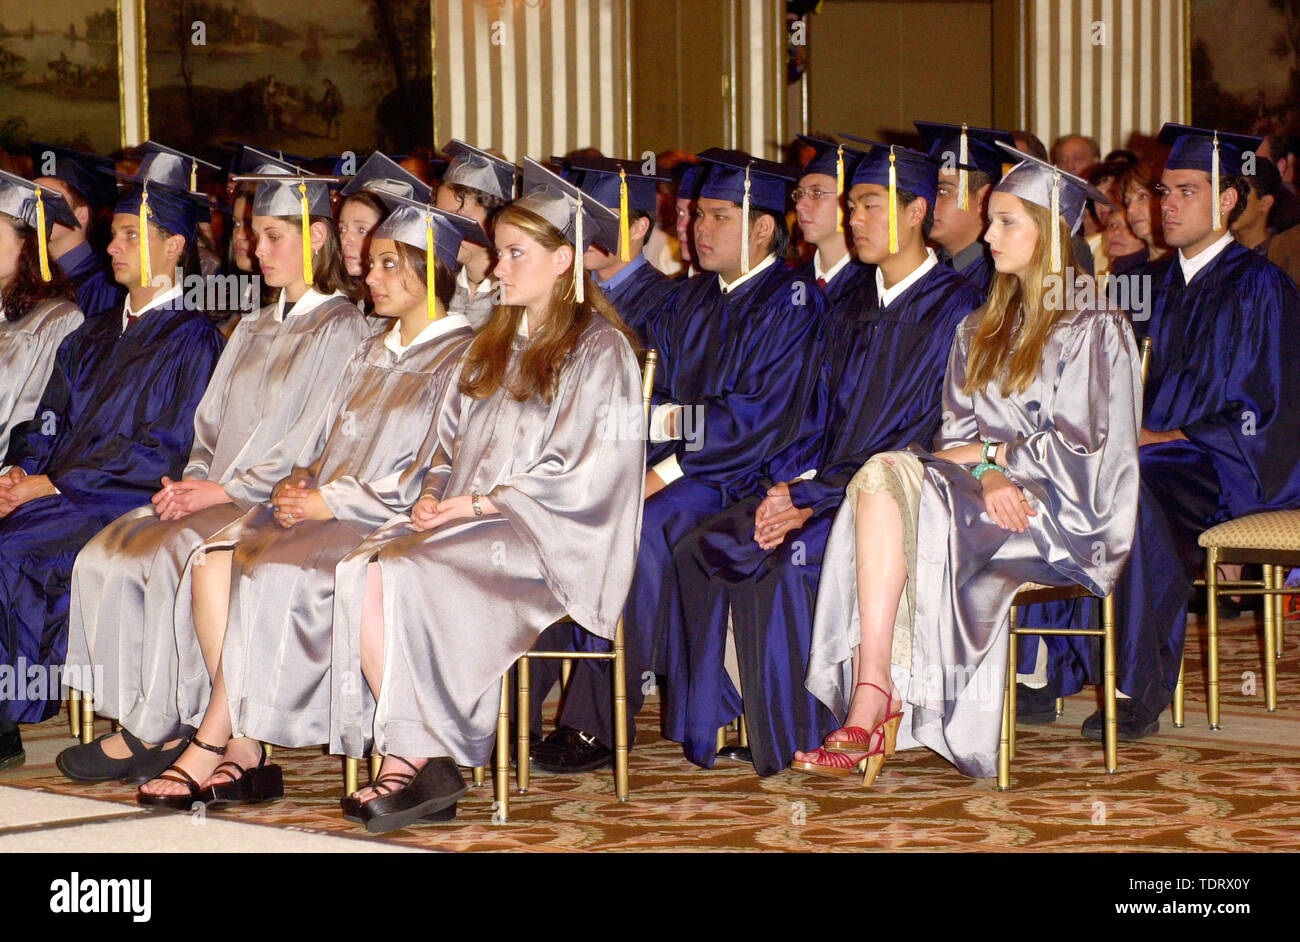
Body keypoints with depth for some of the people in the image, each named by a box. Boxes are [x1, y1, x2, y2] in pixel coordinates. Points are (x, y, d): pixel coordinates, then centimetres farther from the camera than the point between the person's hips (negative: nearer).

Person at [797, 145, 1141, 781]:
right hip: (992, 492, 6)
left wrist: (985, 451, -2)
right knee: (882, 474, -26)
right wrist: (988, 474, -11)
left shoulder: (1093, 329, 0)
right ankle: (873, 706, -39)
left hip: (1061, 511, -6)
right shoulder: (983, 329, 21)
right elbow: (957, 435, 11)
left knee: (887, 478, -27)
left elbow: (1079, 448, -8)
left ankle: (871, 708, -28)